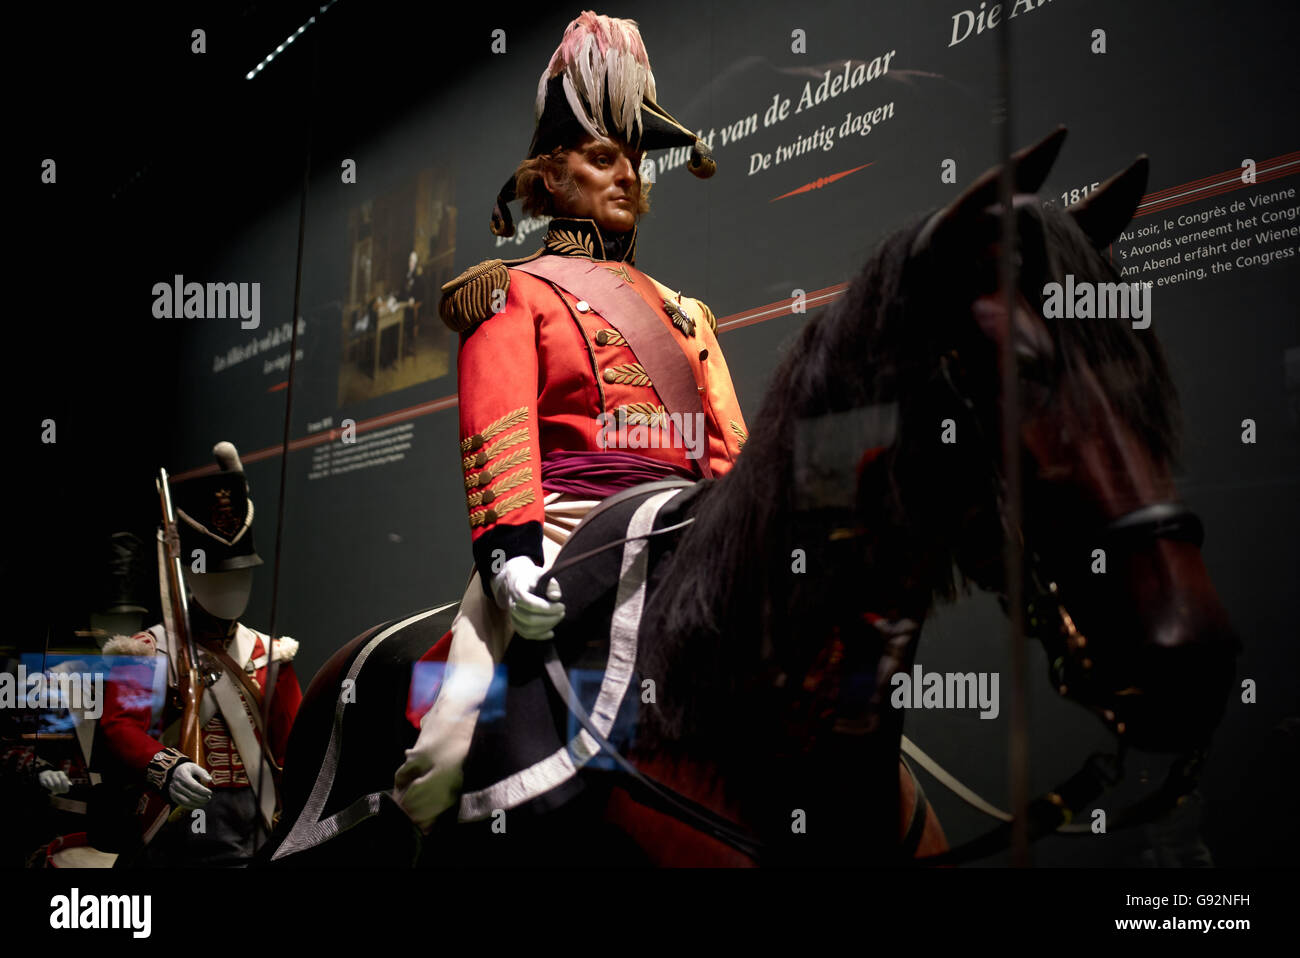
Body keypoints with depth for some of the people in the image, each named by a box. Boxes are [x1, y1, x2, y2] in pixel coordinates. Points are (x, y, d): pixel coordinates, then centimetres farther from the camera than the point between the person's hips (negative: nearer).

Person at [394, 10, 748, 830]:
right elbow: (498, 430, -4)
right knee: (453, 746, -19)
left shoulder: (683, 313, 25)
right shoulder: (516, 292, 10)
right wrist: (508, 552, -20)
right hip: (559, 536, -5)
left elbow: (728, 448, 17)